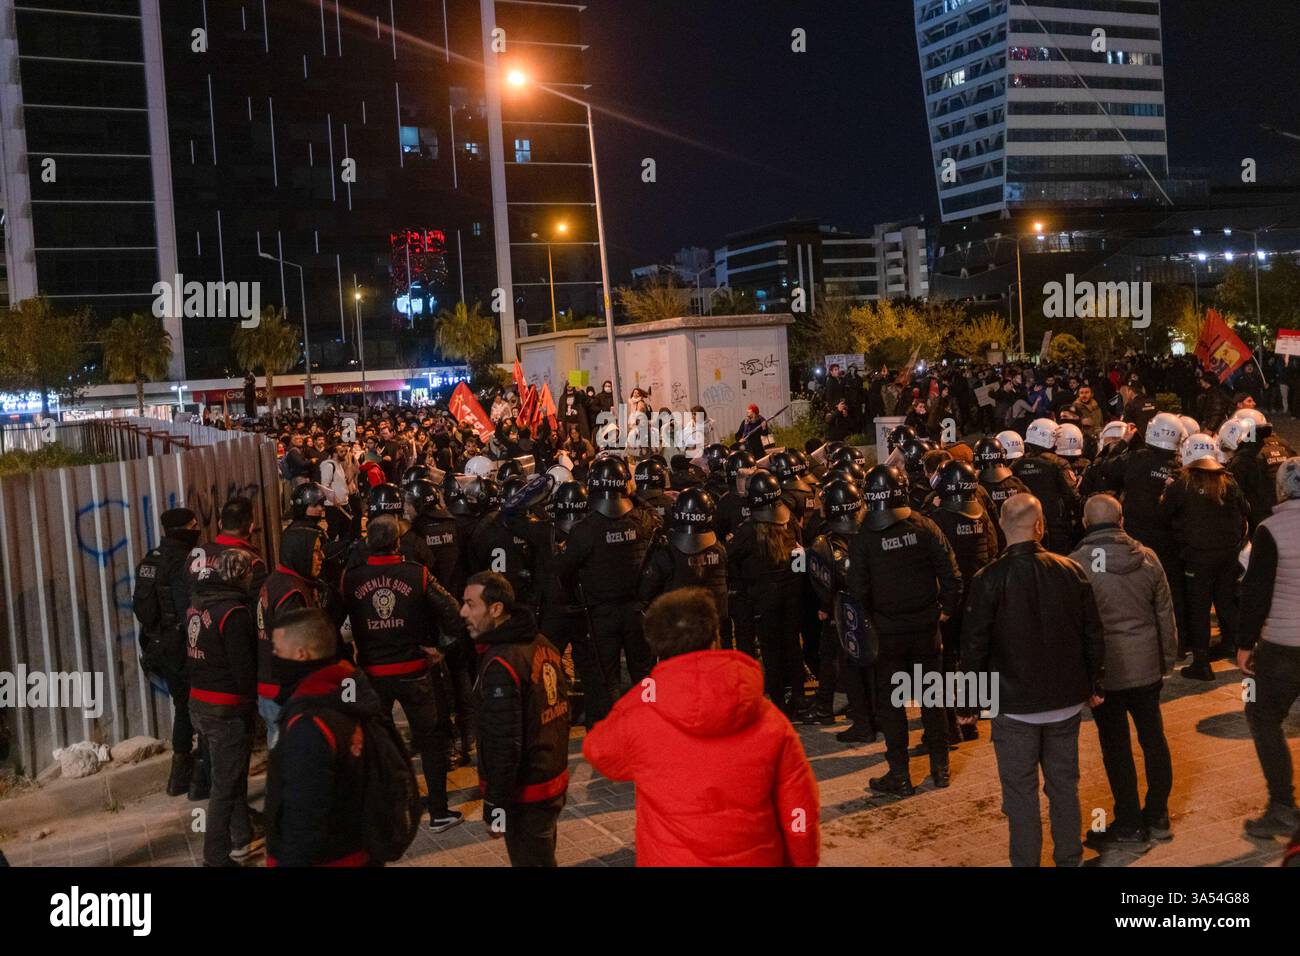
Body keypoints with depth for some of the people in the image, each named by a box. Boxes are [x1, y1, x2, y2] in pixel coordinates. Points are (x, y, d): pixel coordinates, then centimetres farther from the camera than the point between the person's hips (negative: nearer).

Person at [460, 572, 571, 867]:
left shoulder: (500, 665, -24)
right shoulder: (543, 645, 4)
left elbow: (504, 742, -24)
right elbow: (561, 710, 13)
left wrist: (495, 805, -17)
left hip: (525, 793, -8)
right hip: (555, 779, 9)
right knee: (543, 857, 23)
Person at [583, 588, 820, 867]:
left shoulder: (636, 717, -17)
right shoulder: (769, 720, -13)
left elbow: (598, 751, 6)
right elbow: (801, 818, -7)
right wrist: (802, 862, 11)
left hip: (668, 859, -1)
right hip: (755, 860, 2)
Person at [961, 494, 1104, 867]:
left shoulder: (989, 580, -16)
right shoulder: (1070, 571, -7)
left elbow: (974, 644, -10)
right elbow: (1093, 635, 2)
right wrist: (1094, 684, 14)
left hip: (1014, 704, -3)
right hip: (1066, 700, 3)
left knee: (1021, 793, 8)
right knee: (1064, 786, 18)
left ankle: (1026, 861, 15)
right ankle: (1069, 858, 28)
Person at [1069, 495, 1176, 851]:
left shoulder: (1078, 563, -13)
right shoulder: (1147, 557, -2)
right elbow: (1165, 613, 5)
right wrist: (1168, 658, 17)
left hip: (1104, 669, -4)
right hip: (1147, 666, 4)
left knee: (1116, 746, 5)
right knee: (1153, 738, 16)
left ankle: (1130, 826, 13)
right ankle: (1158, 816, 28)